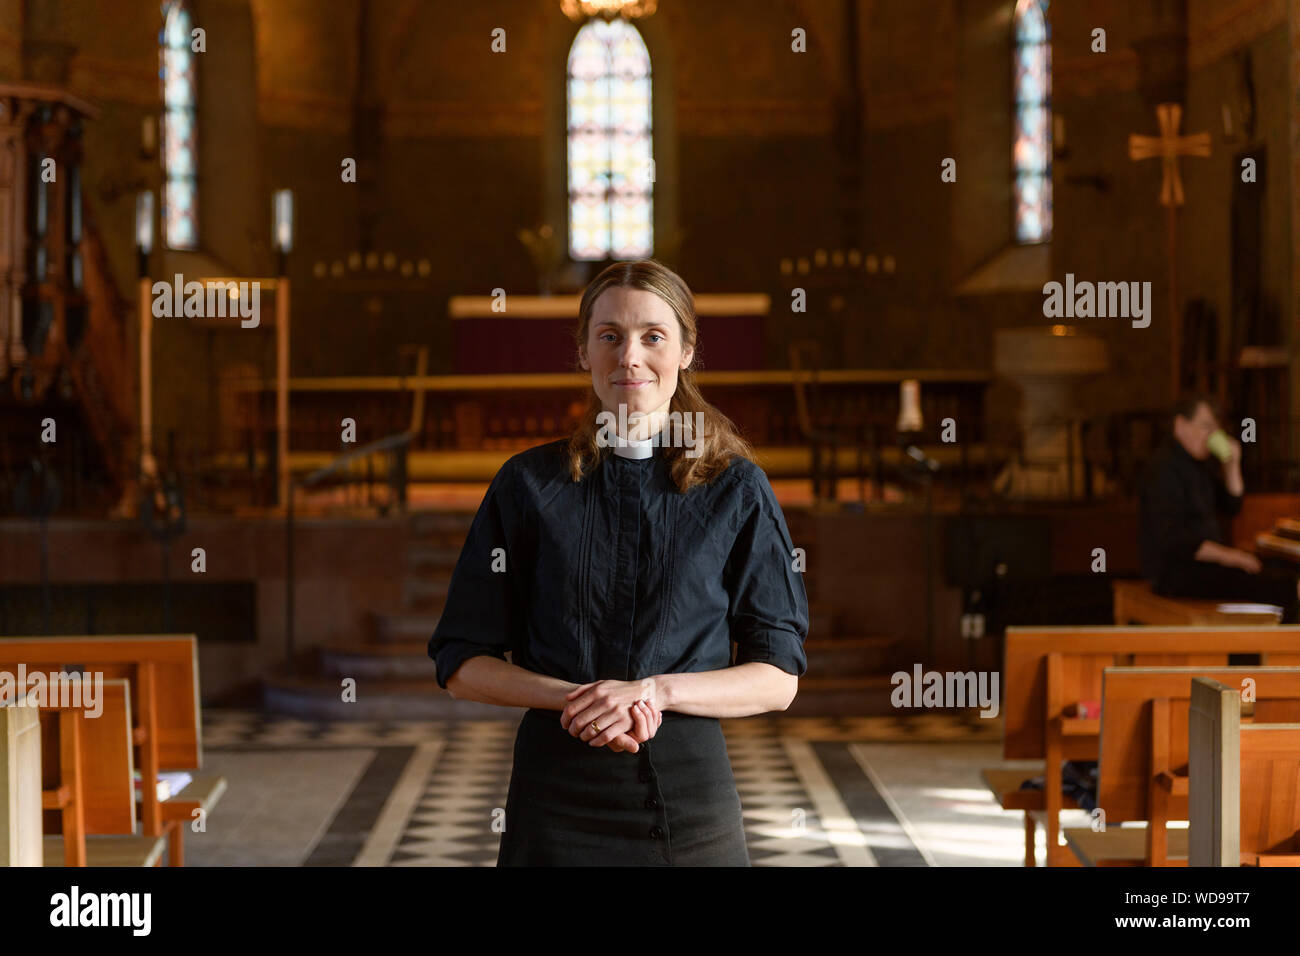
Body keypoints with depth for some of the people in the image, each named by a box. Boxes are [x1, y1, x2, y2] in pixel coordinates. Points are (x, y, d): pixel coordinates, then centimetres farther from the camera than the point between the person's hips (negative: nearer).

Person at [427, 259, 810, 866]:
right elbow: (461, 663, 2)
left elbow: (778, 679, -1)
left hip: (689, 792, 0)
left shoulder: (736, 490, 0)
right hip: (555, 793, 0)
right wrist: (572, 697, -15)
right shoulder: (528, 485, 1)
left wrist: (655, 690, -16)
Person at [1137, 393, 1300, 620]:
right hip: (1174, 573, -10)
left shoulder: (1197, 463, 16)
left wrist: (1232, 465, 3)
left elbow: (1231, 506, 18)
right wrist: (1224, 555, -23)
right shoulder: (1165, 468, -16)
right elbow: (1170, 537, -24)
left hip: (1200, 562, 10)